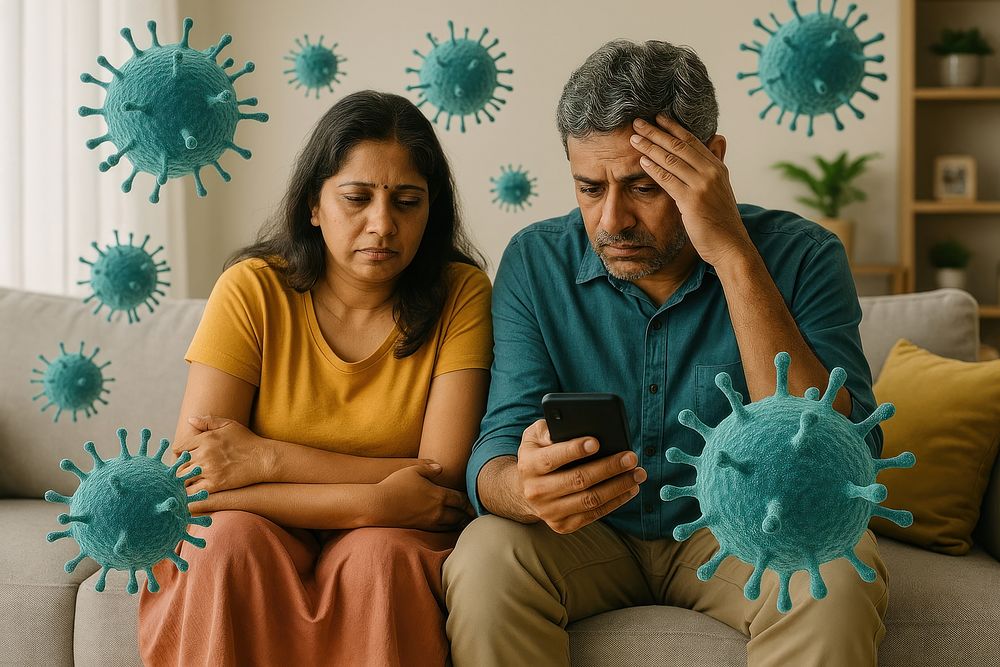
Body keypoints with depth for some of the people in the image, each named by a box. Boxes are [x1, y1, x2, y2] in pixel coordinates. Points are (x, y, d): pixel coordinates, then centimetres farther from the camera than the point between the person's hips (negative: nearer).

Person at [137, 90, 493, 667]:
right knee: (231, 539, -31)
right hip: (264, 532, 1)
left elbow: (445, 477, -16)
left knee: (381, 555, -33)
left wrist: (266, 457, -20)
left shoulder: (462, 295, -8)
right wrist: (371, 498, -25)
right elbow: (191, 477, -15)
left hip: (395, 539, 0)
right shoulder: (252, 290, -8)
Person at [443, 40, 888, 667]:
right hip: (589, 537, 1)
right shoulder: (535, 262, -9)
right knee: (486, 558, -30)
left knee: (837, 568, -32)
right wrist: (524, 487, -42)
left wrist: (734, 254, -32)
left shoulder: (800, 256, -15)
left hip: (736, 529, 0)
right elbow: (496, 454, -14)